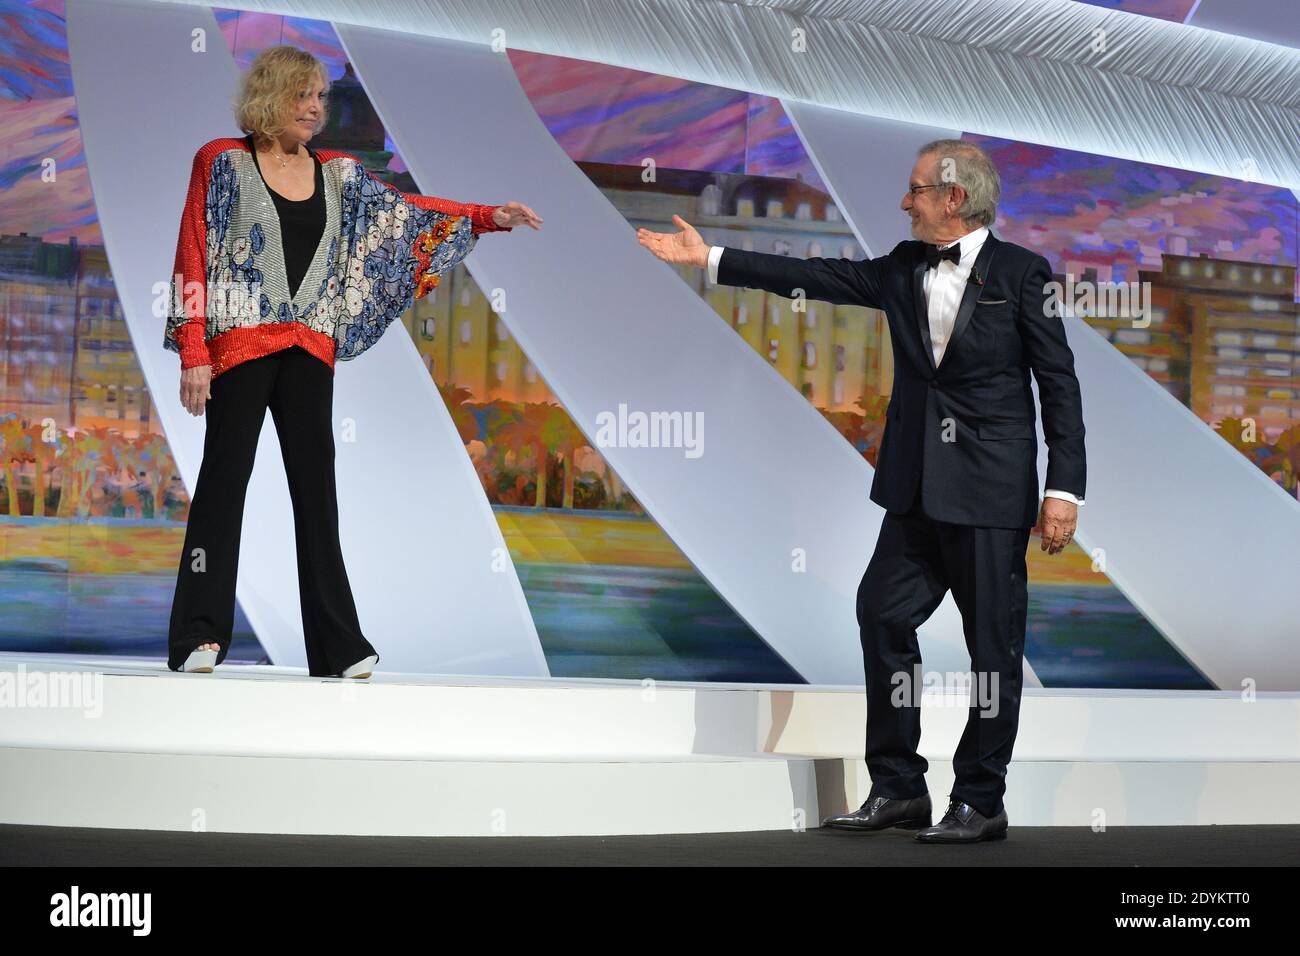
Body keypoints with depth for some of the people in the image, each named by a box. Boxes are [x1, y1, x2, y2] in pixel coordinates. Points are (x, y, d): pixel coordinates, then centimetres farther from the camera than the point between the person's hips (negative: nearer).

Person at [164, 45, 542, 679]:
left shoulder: (337, 173, 14)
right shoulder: (221, 162, 1)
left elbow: (406, 211, 14)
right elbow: (192, 259, -2)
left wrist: (491, 217, 2)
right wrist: (193, 354, -9)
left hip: (310, 349, 4)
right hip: (240, 342, -4)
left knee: (316, 487, 2)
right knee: (225, 478, -5)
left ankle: (337, 647, 3)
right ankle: (199, 638, -2)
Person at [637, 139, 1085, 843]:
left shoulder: (1020, 272, -5)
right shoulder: (904, 269, 10)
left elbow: (1059, 383, -6)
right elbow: (817, 278, 10)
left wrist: (1064, 490, -11)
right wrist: (709, 258, 8)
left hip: (991, 493, -6)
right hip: (917, 489, 6)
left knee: (993, 644, 0)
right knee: (883, 613, 5)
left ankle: (981, 804, 10)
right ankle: (897, 790, 16)